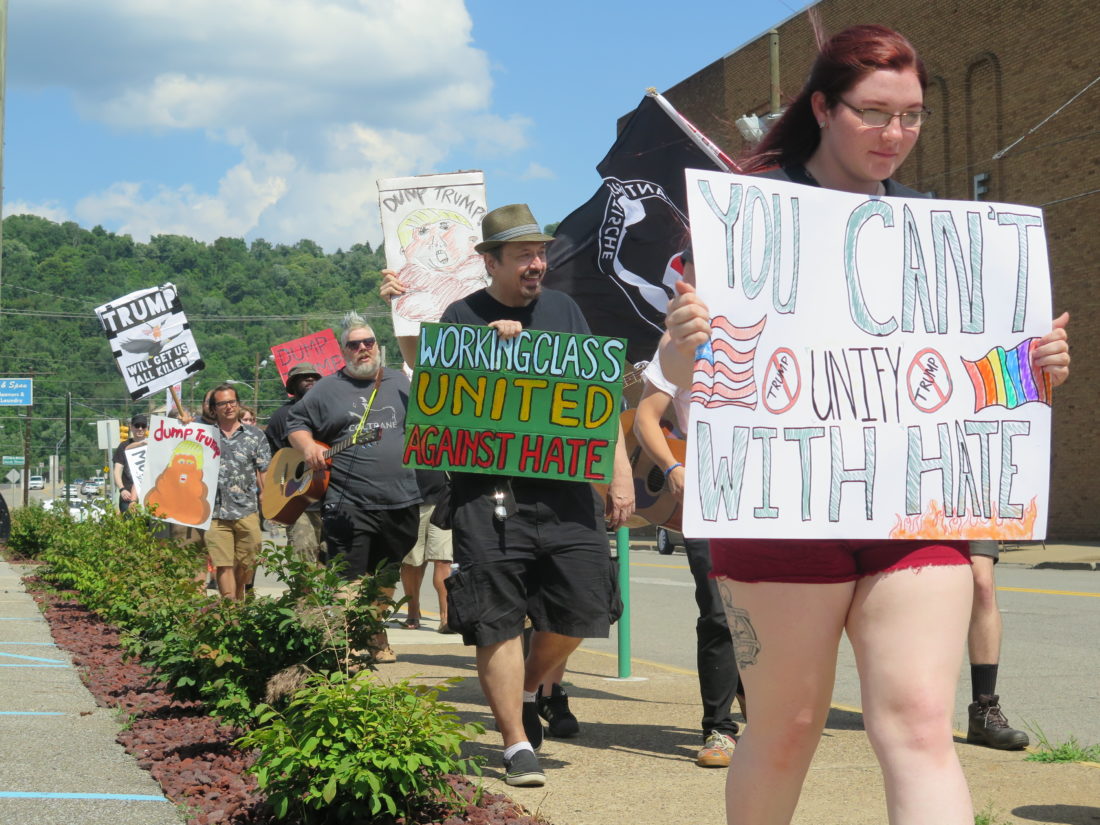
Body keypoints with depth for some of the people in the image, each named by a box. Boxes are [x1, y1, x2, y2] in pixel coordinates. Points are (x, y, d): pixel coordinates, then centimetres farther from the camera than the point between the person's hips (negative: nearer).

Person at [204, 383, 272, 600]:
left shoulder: (255, 436, 9)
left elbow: (263, 474, 8)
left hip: (247, 511, 1)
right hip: (215, 512, -1)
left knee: (245, 565, 7)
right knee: (223, 565, -7)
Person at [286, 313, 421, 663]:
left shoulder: (401, 383, 13)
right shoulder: (327, 388, 6)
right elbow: (296, 422, 12)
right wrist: (308, 447, -7)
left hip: (401, 503, 3)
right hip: (348, 504, -3)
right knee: (348, 582, -6)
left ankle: (377, 638, 28)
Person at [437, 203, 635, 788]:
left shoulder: (563, 310, 14)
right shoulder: (463, 318, 4)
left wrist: (621, 474, 7)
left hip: (565, 485, 3)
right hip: (489, 491, -3)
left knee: (584, 605, -2)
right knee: (498, 618, -4)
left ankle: (528, 690, 26)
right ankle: (517, 744, 6)